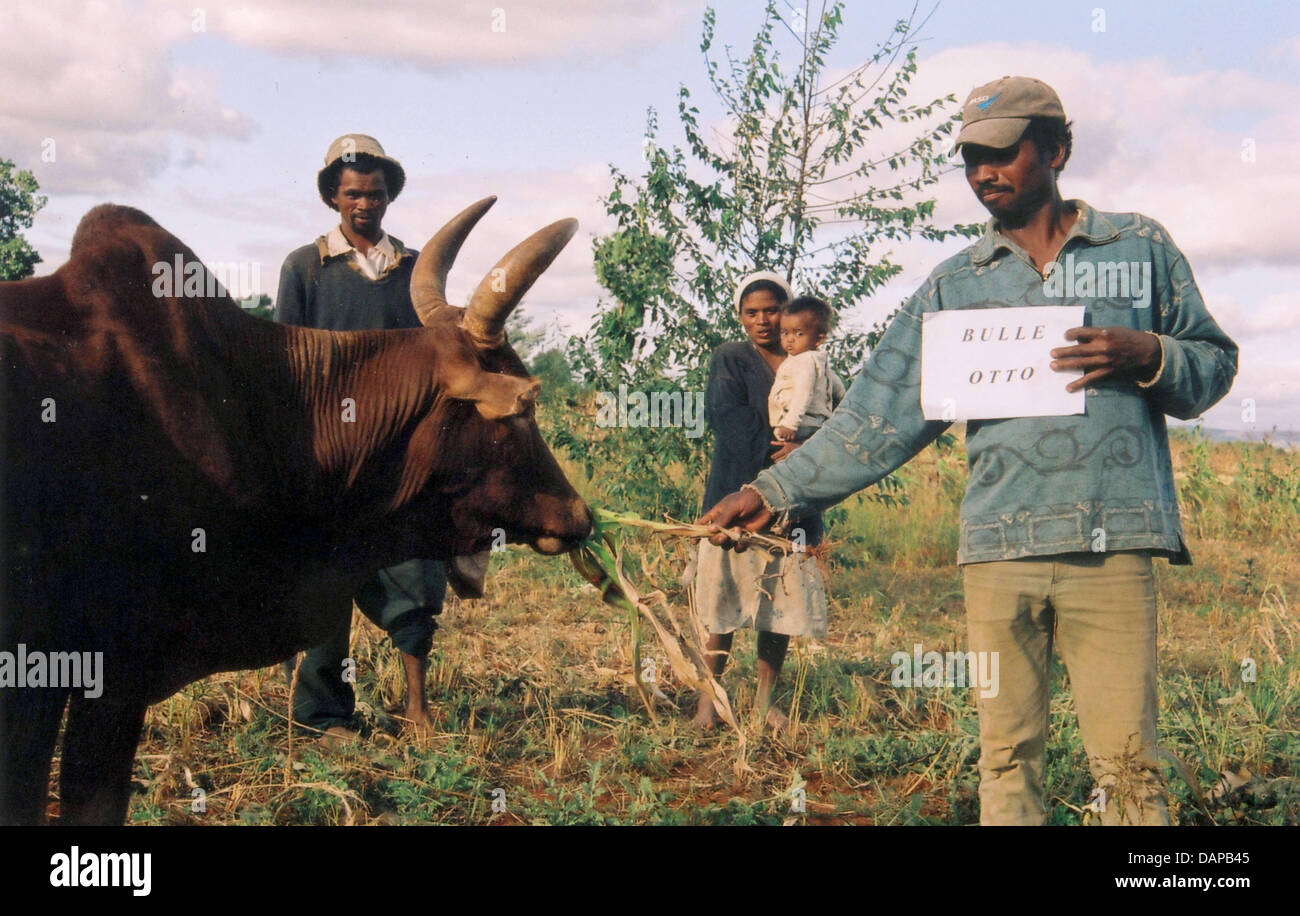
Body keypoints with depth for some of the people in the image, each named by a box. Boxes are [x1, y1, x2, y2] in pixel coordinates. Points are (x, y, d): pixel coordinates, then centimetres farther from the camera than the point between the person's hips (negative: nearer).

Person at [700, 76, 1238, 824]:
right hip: (998, 547, 2)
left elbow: (1216, 362, 14)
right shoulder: (955, 285, 15)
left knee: (1127, 760, -6)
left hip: (1112, 544, -2)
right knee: (1007, 757, 5)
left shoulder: (1139, 246, 11)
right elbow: (882, 413, 12)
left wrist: (1147, 356, -8)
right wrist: (778, 490, 4)